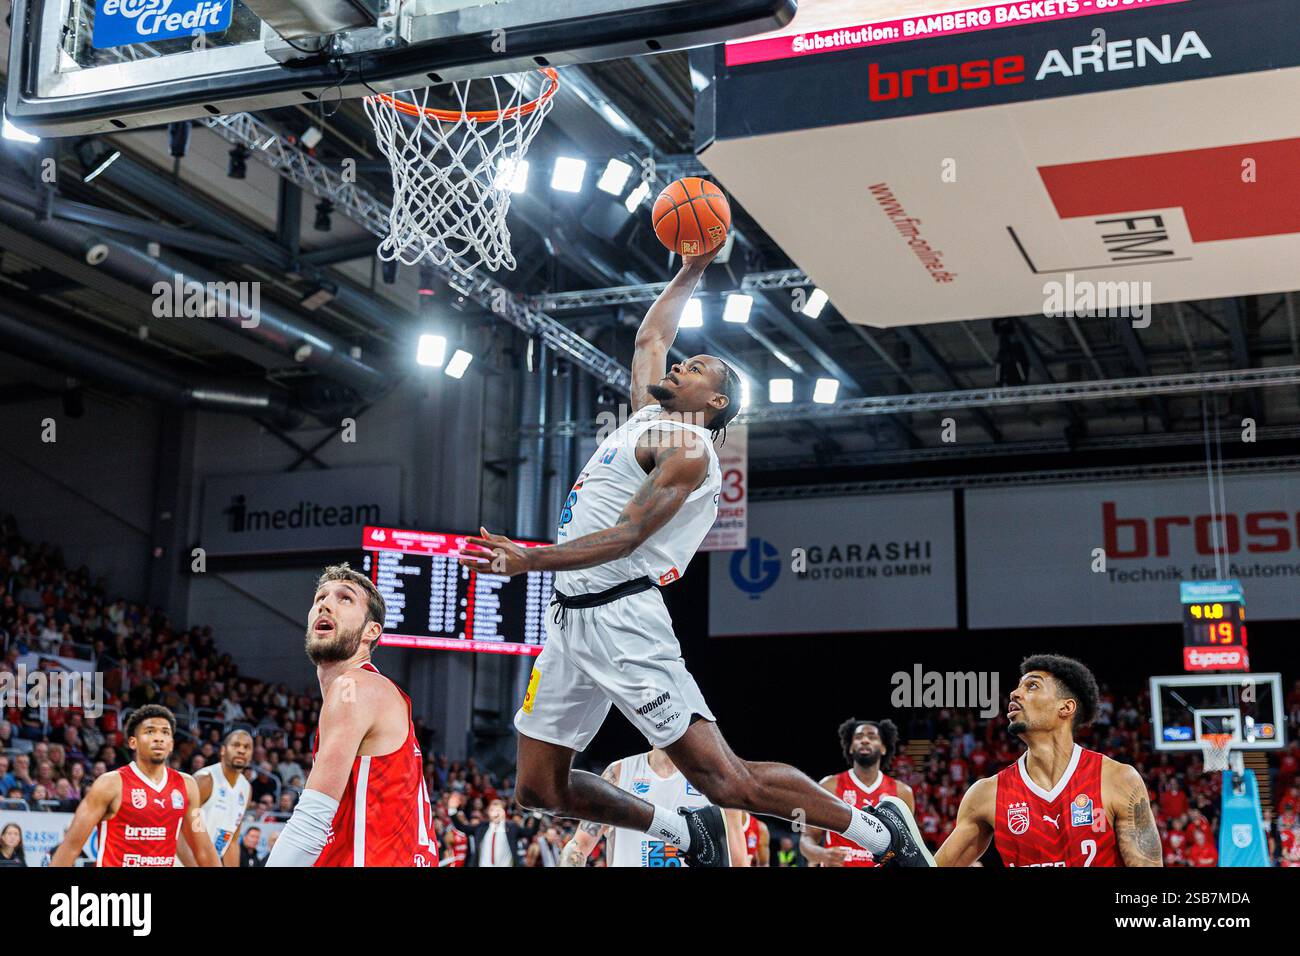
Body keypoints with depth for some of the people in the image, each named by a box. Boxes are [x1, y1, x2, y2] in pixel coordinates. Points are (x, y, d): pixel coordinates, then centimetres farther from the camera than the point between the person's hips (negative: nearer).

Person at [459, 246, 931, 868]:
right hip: (571, 620, 9)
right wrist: (691, 270, 37)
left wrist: (530, 560, -27)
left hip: (621, 621, -9)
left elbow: (626, 536, -17)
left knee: (727, 780, -11)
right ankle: (685, 833, 22)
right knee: (538, 790, 7)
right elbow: (651, 336, 37)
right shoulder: (649, 416, 20)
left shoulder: (688, 446, -6)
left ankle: (879, 830, 4)